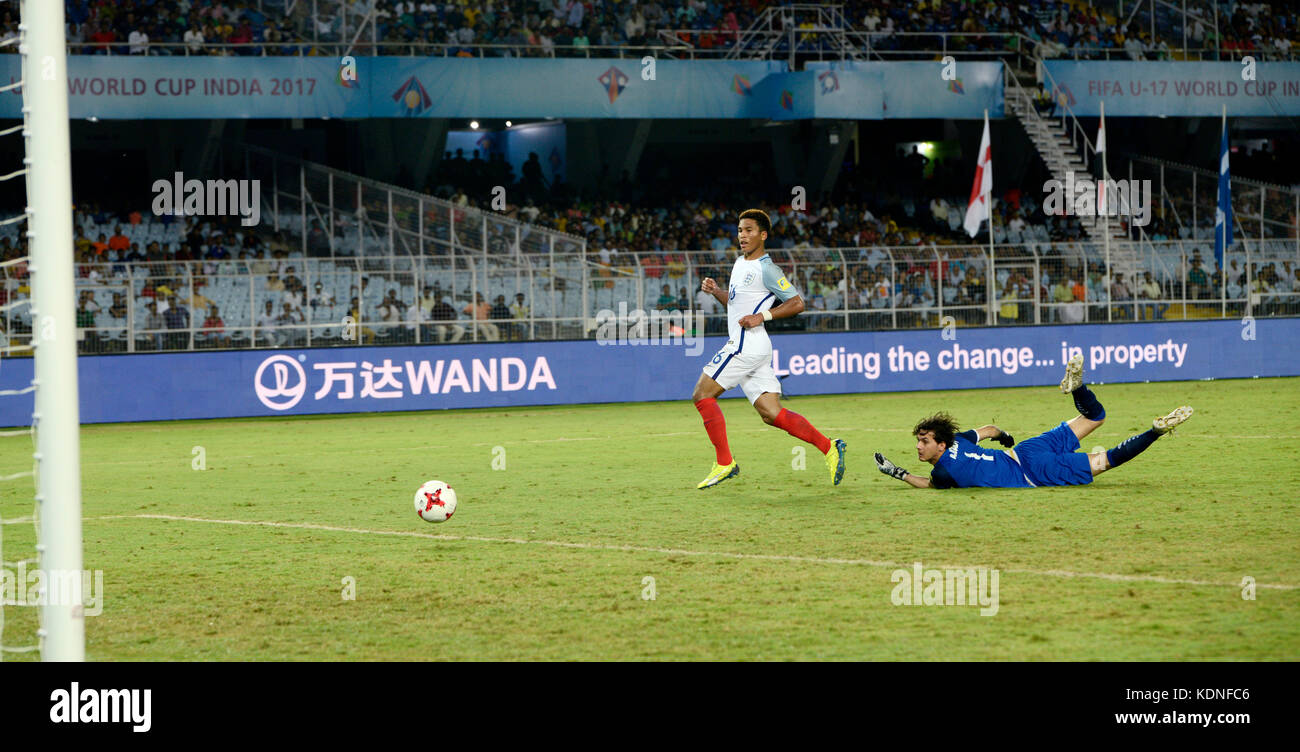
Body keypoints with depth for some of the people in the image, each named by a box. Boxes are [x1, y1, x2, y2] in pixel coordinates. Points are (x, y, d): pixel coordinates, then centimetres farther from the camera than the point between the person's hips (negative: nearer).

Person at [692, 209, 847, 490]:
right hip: (743, 346, 9)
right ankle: (829, 447, 0)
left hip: (747, 343, -9)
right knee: (771, 413, 2)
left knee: (702, 395, -6)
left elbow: (797, 303, -11)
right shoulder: (741, 263, 18)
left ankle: (725, 463, -3)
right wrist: (716, 291, 12)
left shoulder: (765, 269, -10)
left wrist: (763, 316, -19)